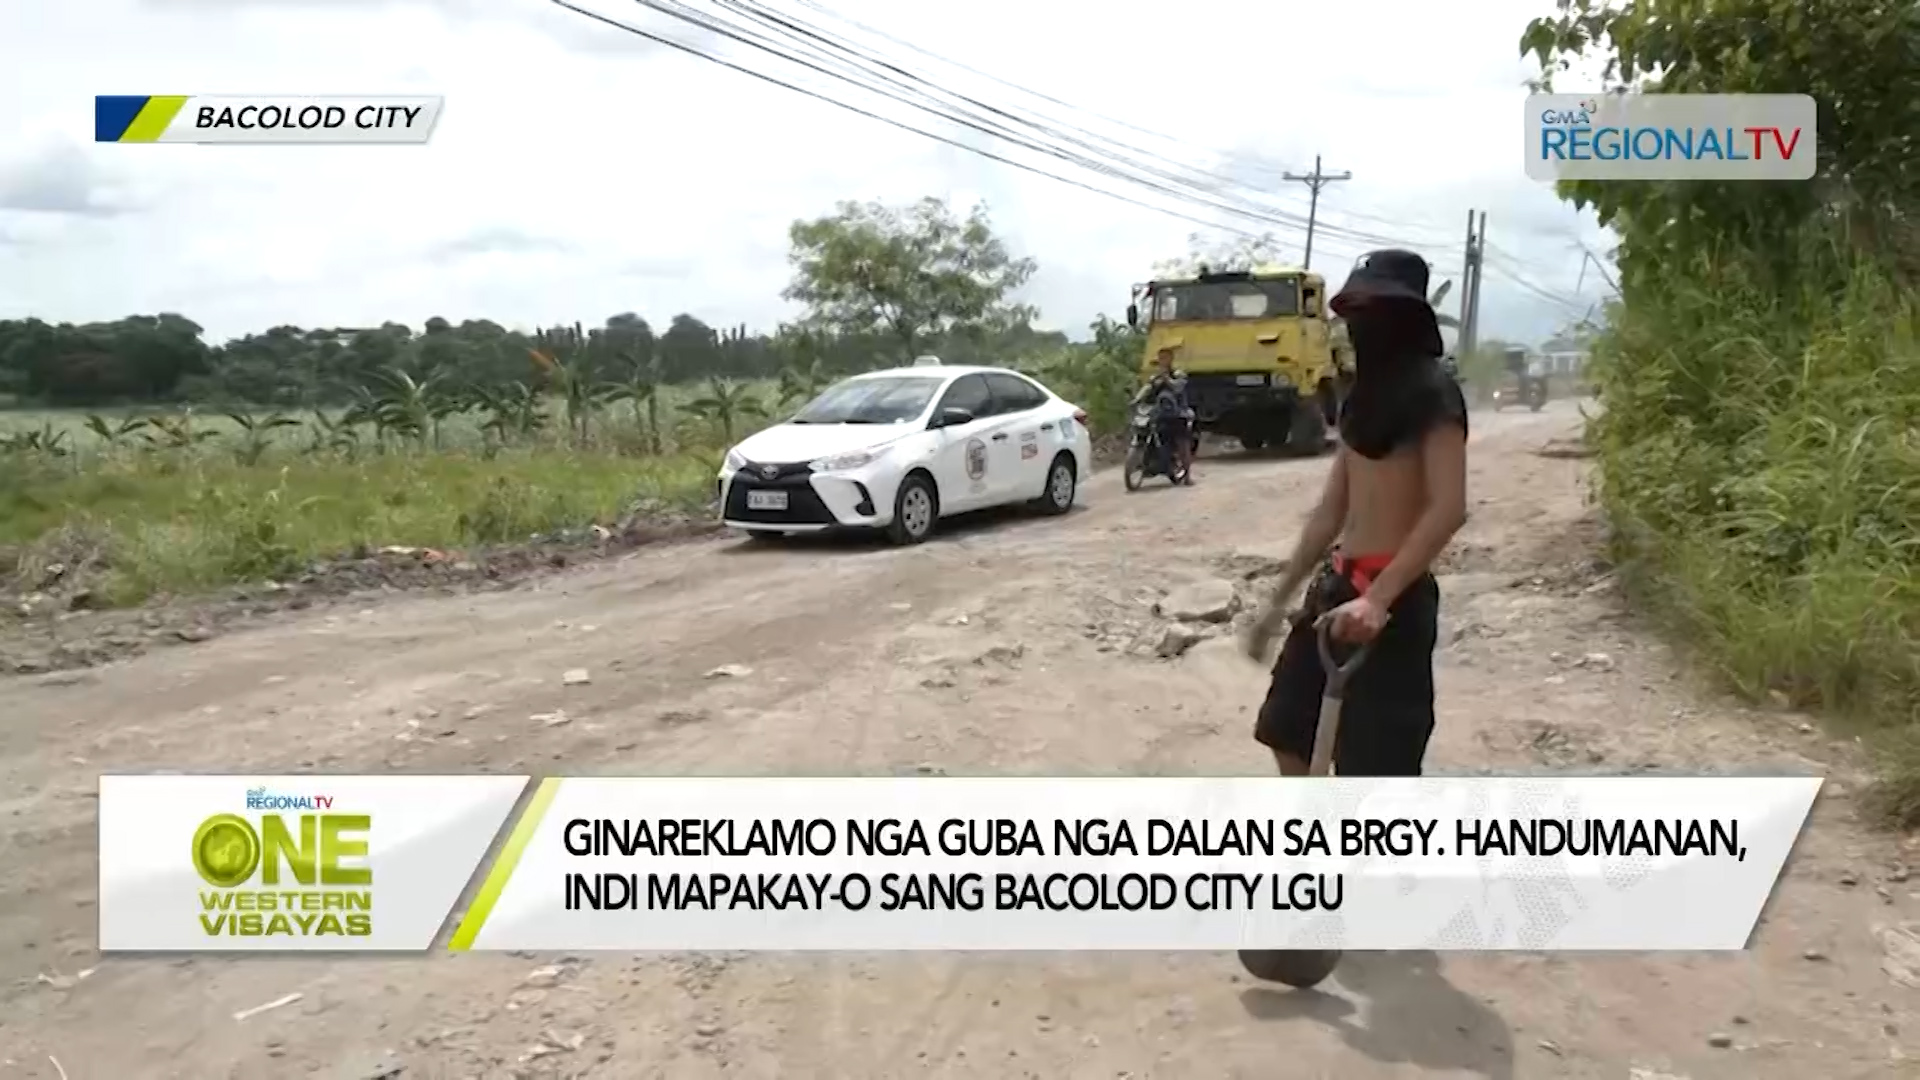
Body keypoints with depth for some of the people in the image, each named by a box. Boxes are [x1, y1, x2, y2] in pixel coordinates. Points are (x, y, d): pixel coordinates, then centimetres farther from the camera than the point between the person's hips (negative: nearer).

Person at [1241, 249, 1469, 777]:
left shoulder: (1431, 391, -12)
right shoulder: (1365, 394, 14)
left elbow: (1449, 508, -22)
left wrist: (1378, 597, -32)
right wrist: (1280, 600, 17)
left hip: (1393, 598, -9)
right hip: (1338, 585, 9)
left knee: (1380, 765, -3)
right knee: (1286, 729, 15)